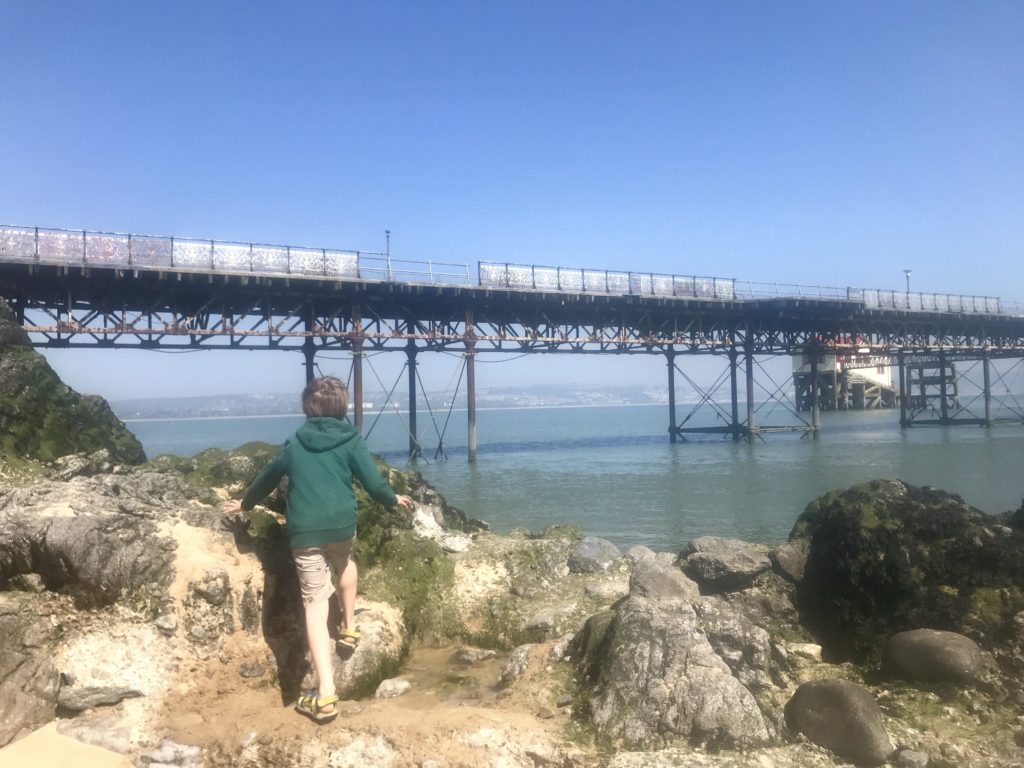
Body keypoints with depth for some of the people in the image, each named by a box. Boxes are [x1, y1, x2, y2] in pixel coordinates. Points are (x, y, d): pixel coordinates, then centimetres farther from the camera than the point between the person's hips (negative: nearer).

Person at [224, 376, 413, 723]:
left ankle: (325, 693, -7)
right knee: (345, 563, 35)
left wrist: (244, 504, 46)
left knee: (316, 605, -2)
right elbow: (373, 482, 2)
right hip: (342, 524, 0)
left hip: (304, 532, 0)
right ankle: (349, 628, 40)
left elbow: (267, 477, 28)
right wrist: (393, 499, 24)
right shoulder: (351, 441, 7)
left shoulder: (295, 443, 16)